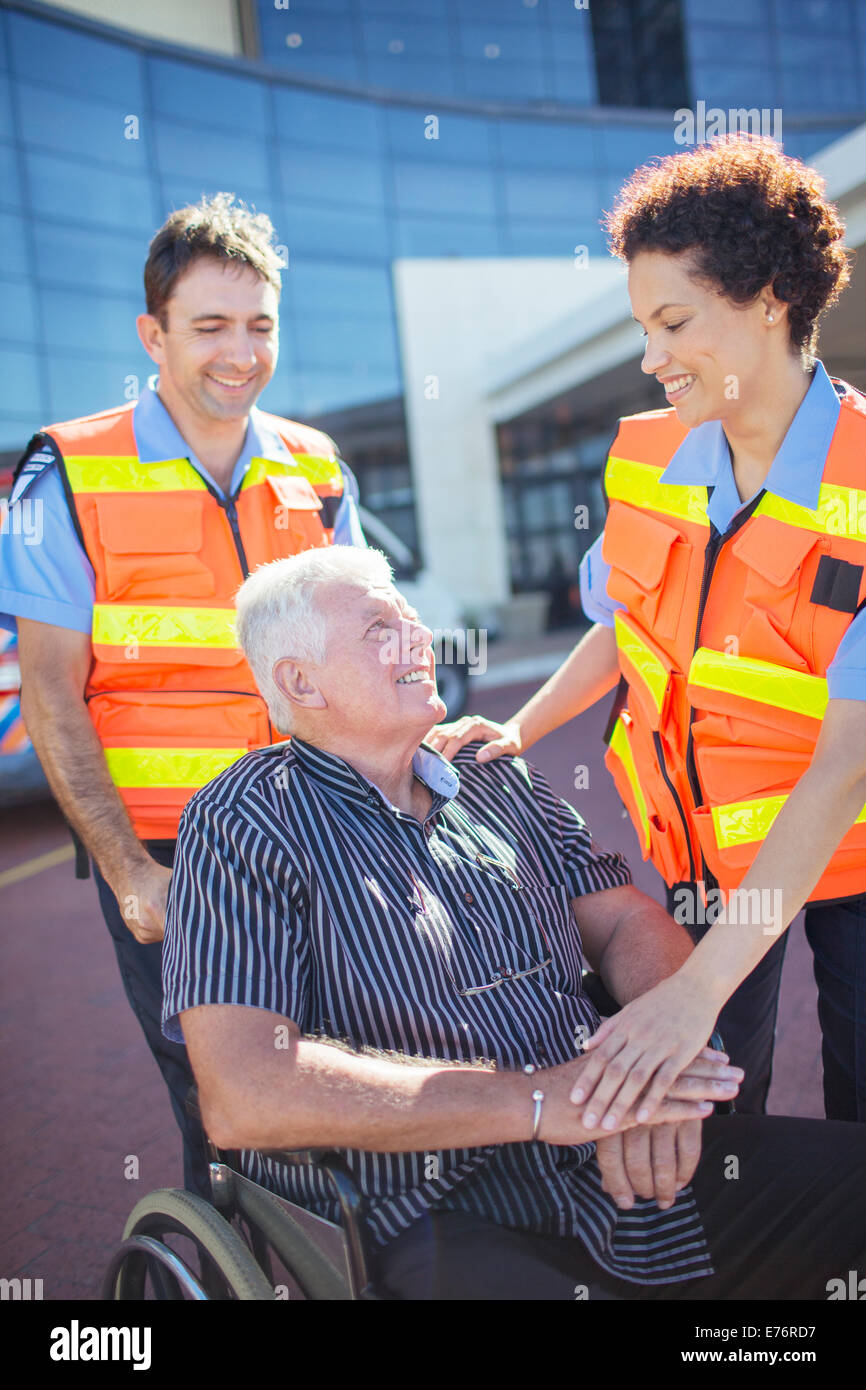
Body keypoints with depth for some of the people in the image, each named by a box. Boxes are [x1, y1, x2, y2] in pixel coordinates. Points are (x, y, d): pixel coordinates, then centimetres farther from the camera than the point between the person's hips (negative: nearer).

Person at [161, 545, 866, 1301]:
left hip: (611, 1167, 6)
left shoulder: (500, 780, 14)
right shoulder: (245, 824, -6)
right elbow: (243, 1095, -17)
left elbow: (633, 922, 11)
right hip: (425, 1228, -6)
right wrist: (537, 1100, -20)